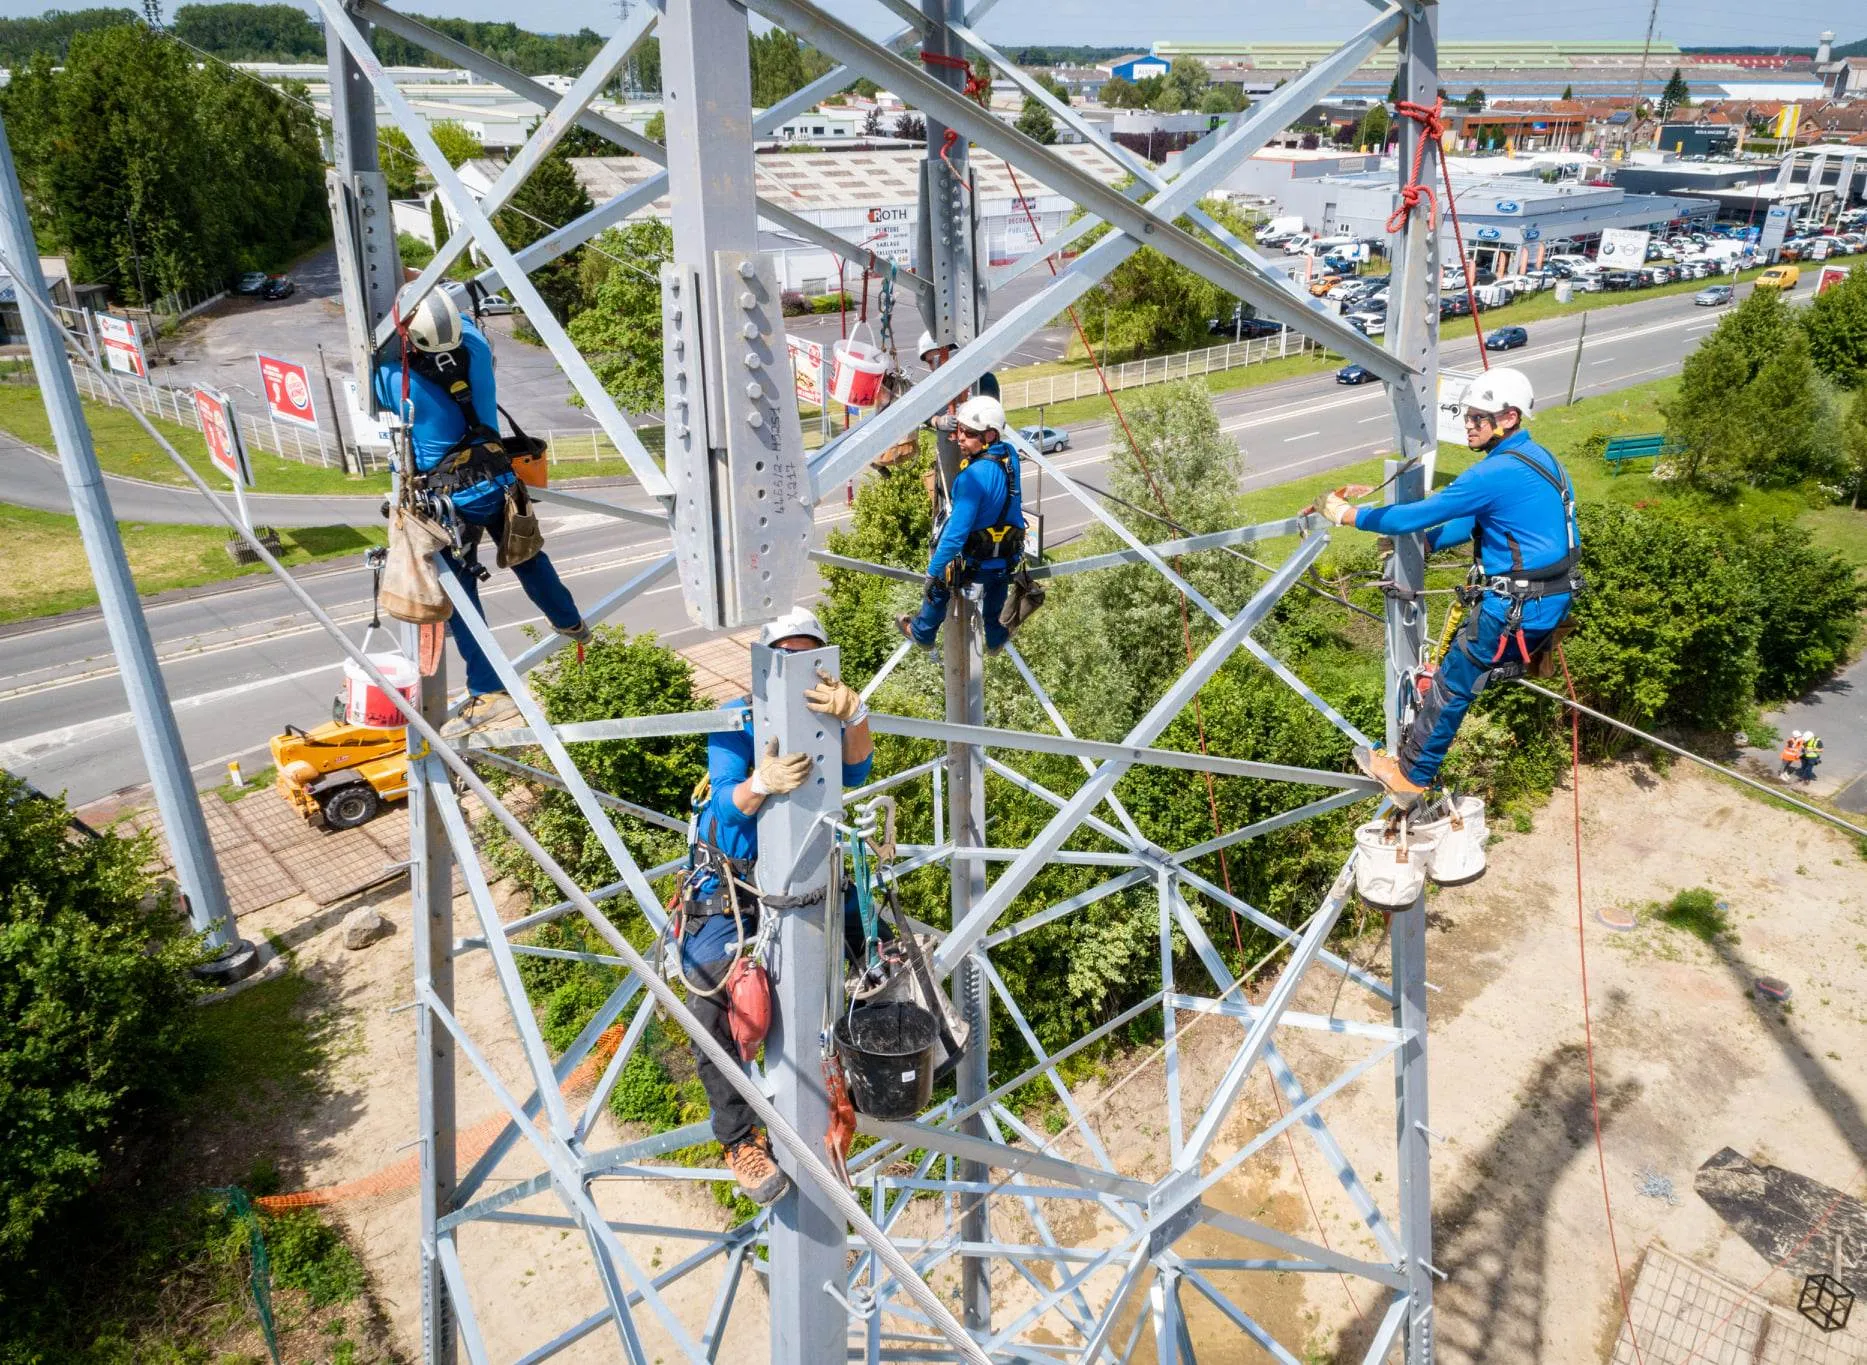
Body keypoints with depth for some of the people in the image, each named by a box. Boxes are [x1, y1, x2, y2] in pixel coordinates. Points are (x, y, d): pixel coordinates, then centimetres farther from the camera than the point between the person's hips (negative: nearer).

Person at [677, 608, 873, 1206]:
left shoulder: (827, 714, -6)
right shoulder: (735, 719, -12)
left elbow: (856, 771, -25)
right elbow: (727, 807, -21)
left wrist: (854, 715, -47)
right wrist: (761, 784, -45)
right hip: (733, 880, -3)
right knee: (712, 988, -20)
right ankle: (740, 1138, -7)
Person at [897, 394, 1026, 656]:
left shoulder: (973, 477, -34)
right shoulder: (1010, 455, -11)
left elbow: (956, 532, -34)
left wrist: (933, 570, -26)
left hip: (973, 561, -6)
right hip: (1008, 555, 6)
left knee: (938, 585, 23)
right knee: (995, 594, 34)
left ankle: (922, 634, 46)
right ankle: (996, 639, 59)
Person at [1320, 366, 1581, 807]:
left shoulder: (1496, 473, -22)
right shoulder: (1535, 458, 11)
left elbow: (1418, 515, -17)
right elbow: (1472, 523, 17)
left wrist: (1347, 515, -7)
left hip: (1515, 609, -9)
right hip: (1550, 600, 9)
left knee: (1451, 687, 5)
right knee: (1457, 675, 23)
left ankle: (1410, 776, 19)